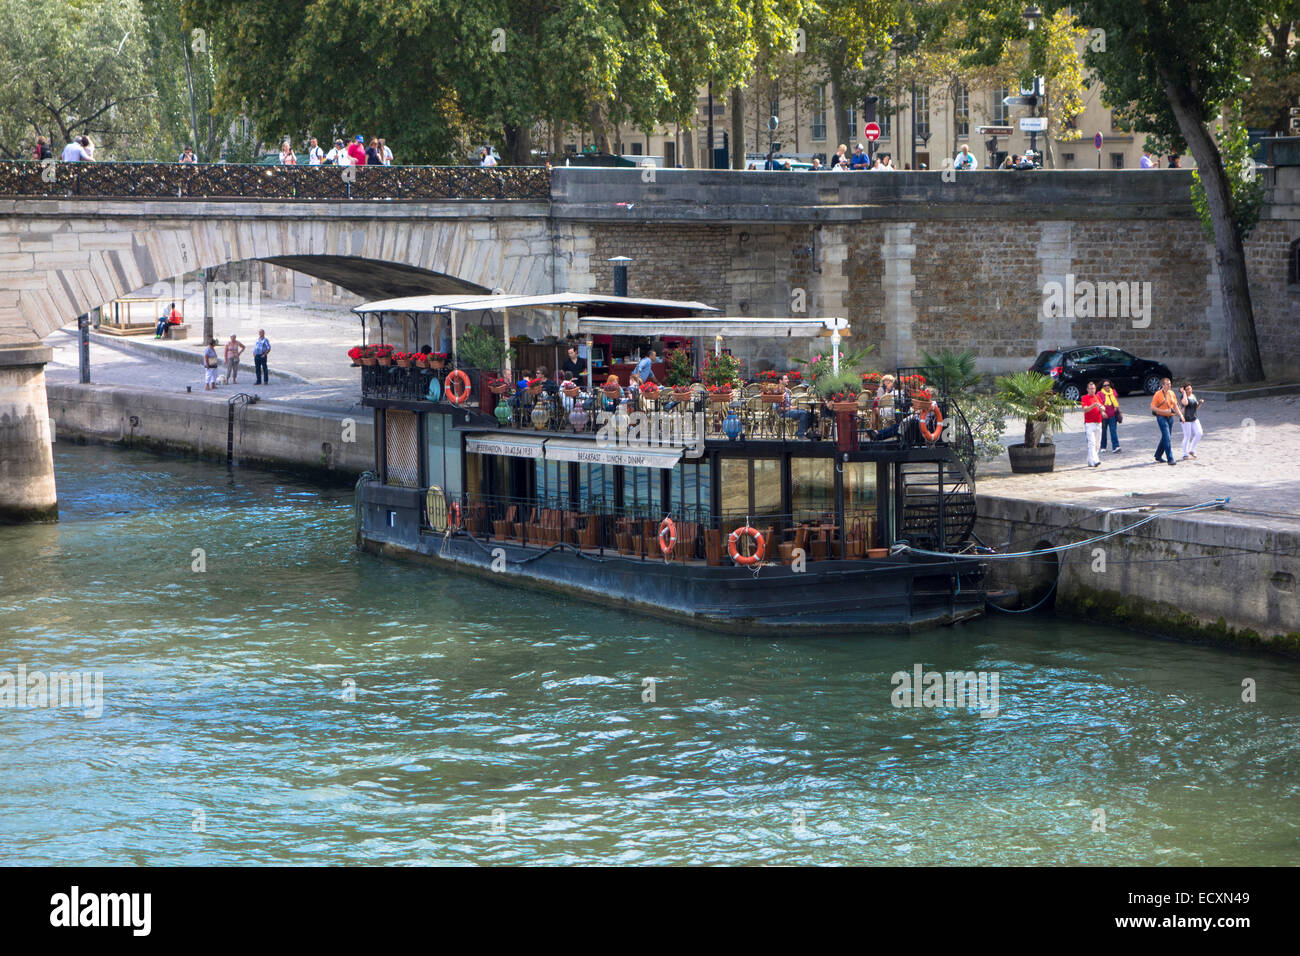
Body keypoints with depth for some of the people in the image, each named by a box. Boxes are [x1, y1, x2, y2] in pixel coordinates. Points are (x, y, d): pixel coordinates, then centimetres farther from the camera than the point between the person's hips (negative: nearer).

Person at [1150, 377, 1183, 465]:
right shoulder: (1158, 394, -11)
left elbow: (1175, 405, 16)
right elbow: (1152, 407, -11)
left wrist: (1180, 415, 4)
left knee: (1165, 438, 15)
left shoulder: (1172, 393, 8)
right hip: (1162, 418, -7)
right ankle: (1170, 459, -14)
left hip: (1170, 417, 7)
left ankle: (1158, 456, 31)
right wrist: (1164, 411, -20)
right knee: (1167, 439, -13)